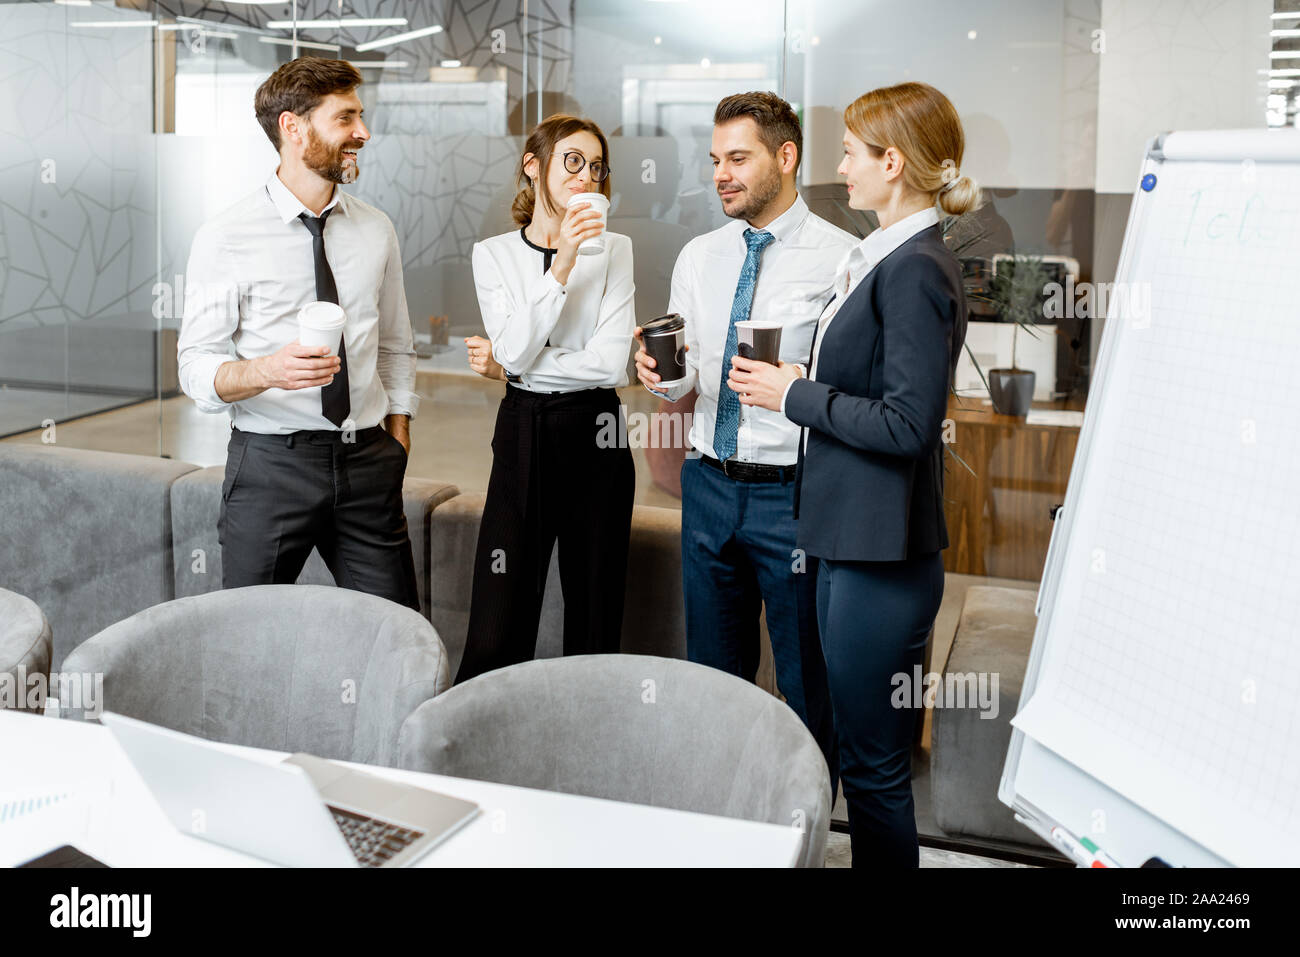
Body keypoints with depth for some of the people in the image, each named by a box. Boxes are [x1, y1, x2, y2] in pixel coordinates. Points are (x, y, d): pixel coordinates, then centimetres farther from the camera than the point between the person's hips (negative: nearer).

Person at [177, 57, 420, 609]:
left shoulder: (376, 231, 9)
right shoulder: (225, 238, -6)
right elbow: (197, 366, -8)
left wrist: (396, 448, 9)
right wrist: (267, 370, -28)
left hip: (366, 461, 4)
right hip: (270, 463, -3)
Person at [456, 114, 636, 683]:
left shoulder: (613, 251, 3)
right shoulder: (493, 254, 5)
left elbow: (610, 363, -7)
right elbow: (512, 349, -10)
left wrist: (509, 365, -5)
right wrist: (561, 267, -19)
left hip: (595, 435, 0)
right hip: (522, 435, 0)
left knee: (595, 624, 6)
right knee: (496, 636, -4)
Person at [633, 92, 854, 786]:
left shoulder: (839, 258, -8)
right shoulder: (698, 258, 11)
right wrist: (663, 376, -6)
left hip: (793, 494, -6)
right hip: (710, 486, 6)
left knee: (806, 687, 5)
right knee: (713, 674, 17)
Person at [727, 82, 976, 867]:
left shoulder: (916, 269, -17)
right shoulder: (886, 258, 13)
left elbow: (906, 424, -22)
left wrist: (795, 395, -13)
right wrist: (797, 383, 5)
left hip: (883, 554, -10)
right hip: (853, 539, 10)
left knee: (875, 766, 2)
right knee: (862, 750, 20)